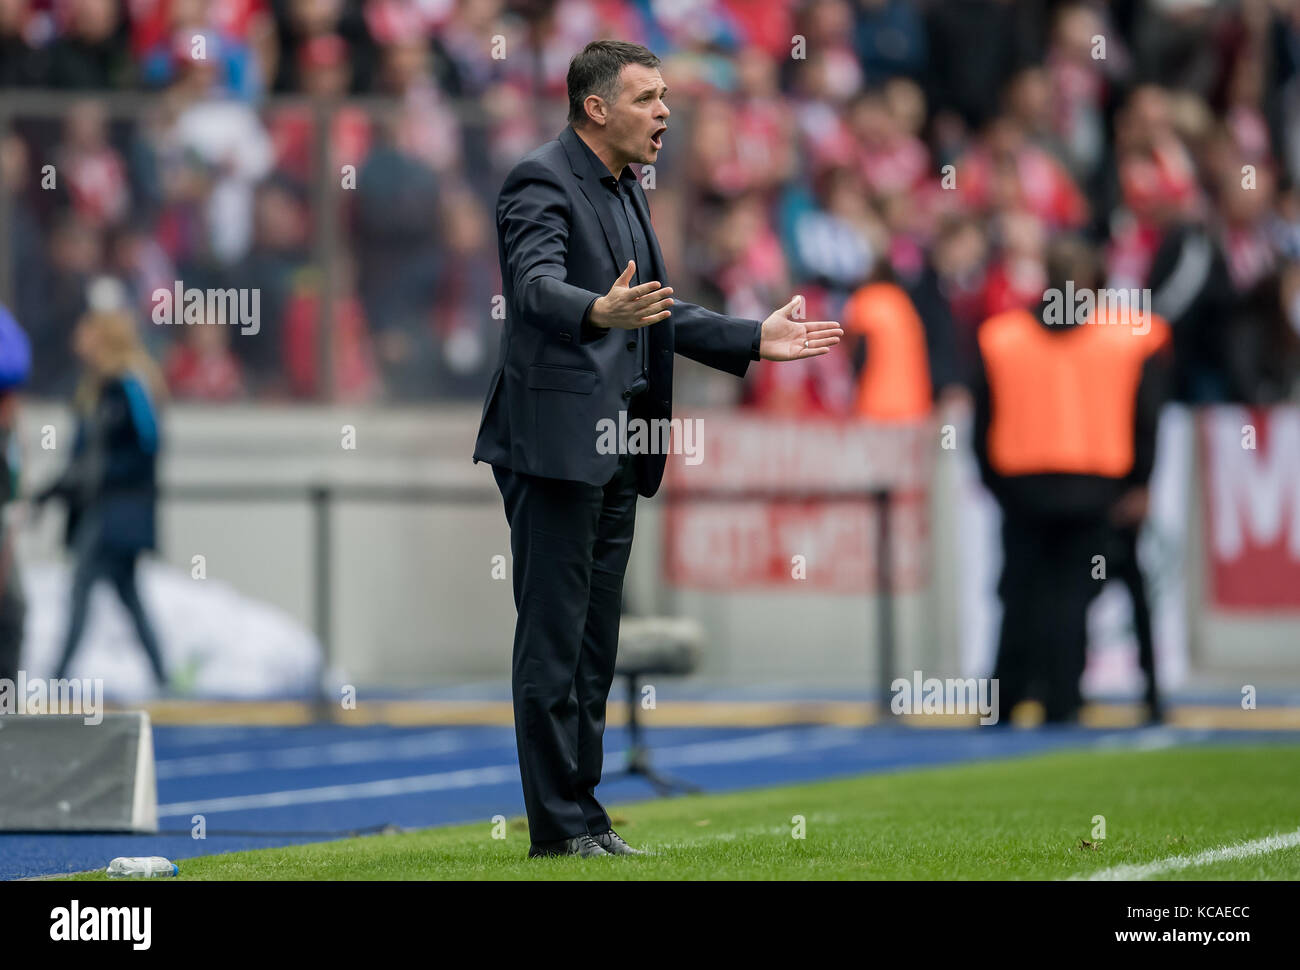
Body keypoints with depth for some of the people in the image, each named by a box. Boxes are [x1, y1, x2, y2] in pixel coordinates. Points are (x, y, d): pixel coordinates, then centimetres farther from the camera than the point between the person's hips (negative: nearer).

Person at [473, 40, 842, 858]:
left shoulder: (626, 192, 19)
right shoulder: (541, 183, -10)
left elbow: (657, 312, 25)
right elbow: (538, 283, -27)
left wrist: (755, 339, 17)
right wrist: (598, 310, -47)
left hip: (615, 451, 9)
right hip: (556, 443, -9)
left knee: (595, 640, 12)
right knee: (553, 638, -6)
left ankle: (584, 815, 17)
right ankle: (557, 826, -5)